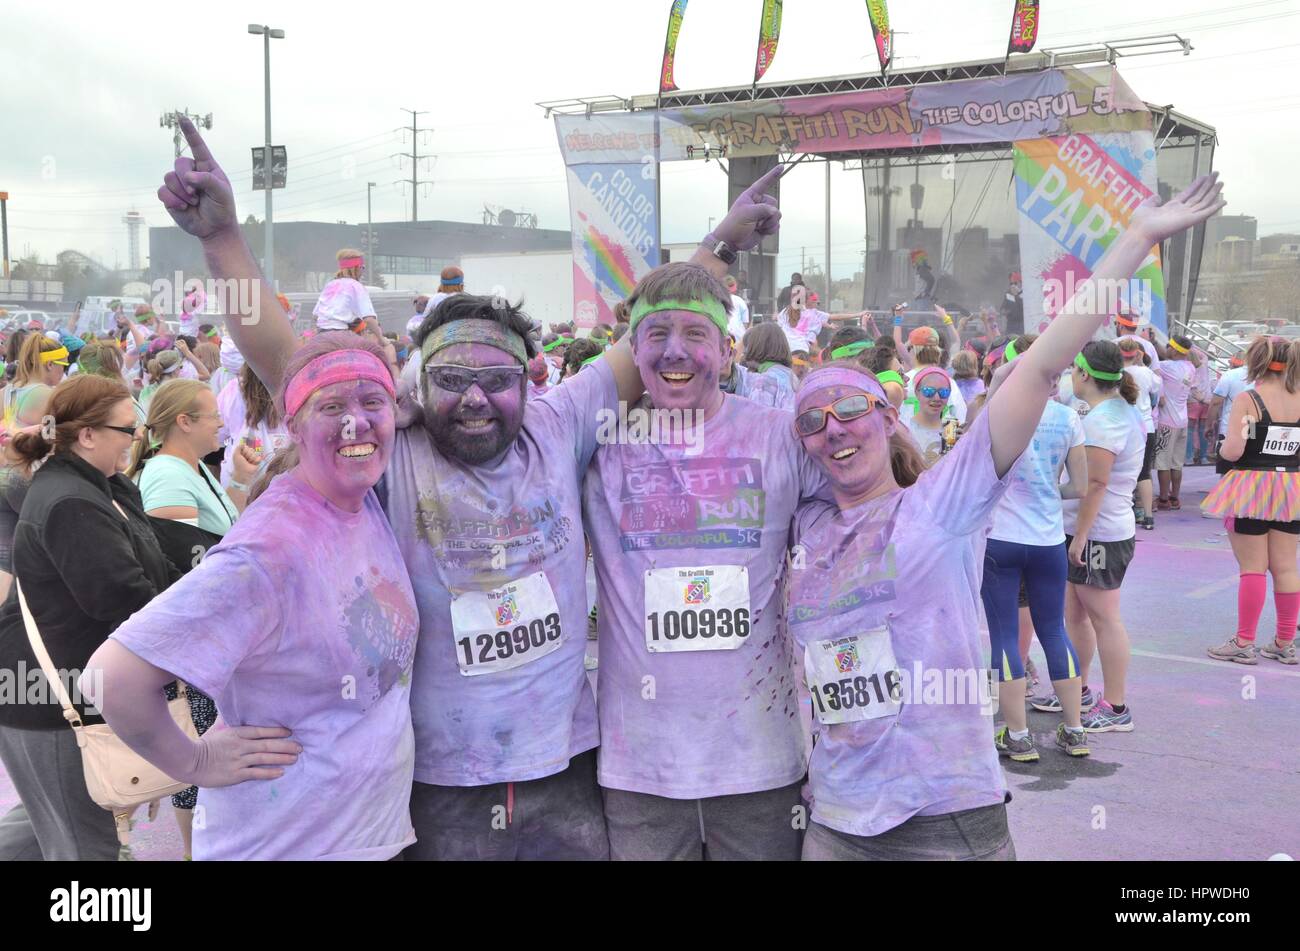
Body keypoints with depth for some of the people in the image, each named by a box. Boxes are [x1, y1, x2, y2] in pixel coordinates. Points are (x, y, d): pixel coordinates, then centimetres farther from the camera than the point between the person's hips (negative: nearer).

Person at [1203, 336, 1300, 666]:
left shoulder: (1247, 399, -12)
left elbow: (1232, 451, -16)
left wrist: (1223, 447, 5)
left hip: (1251, 489, -4)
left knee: (1252, 568, 0)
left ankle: (1244, 643, 5)